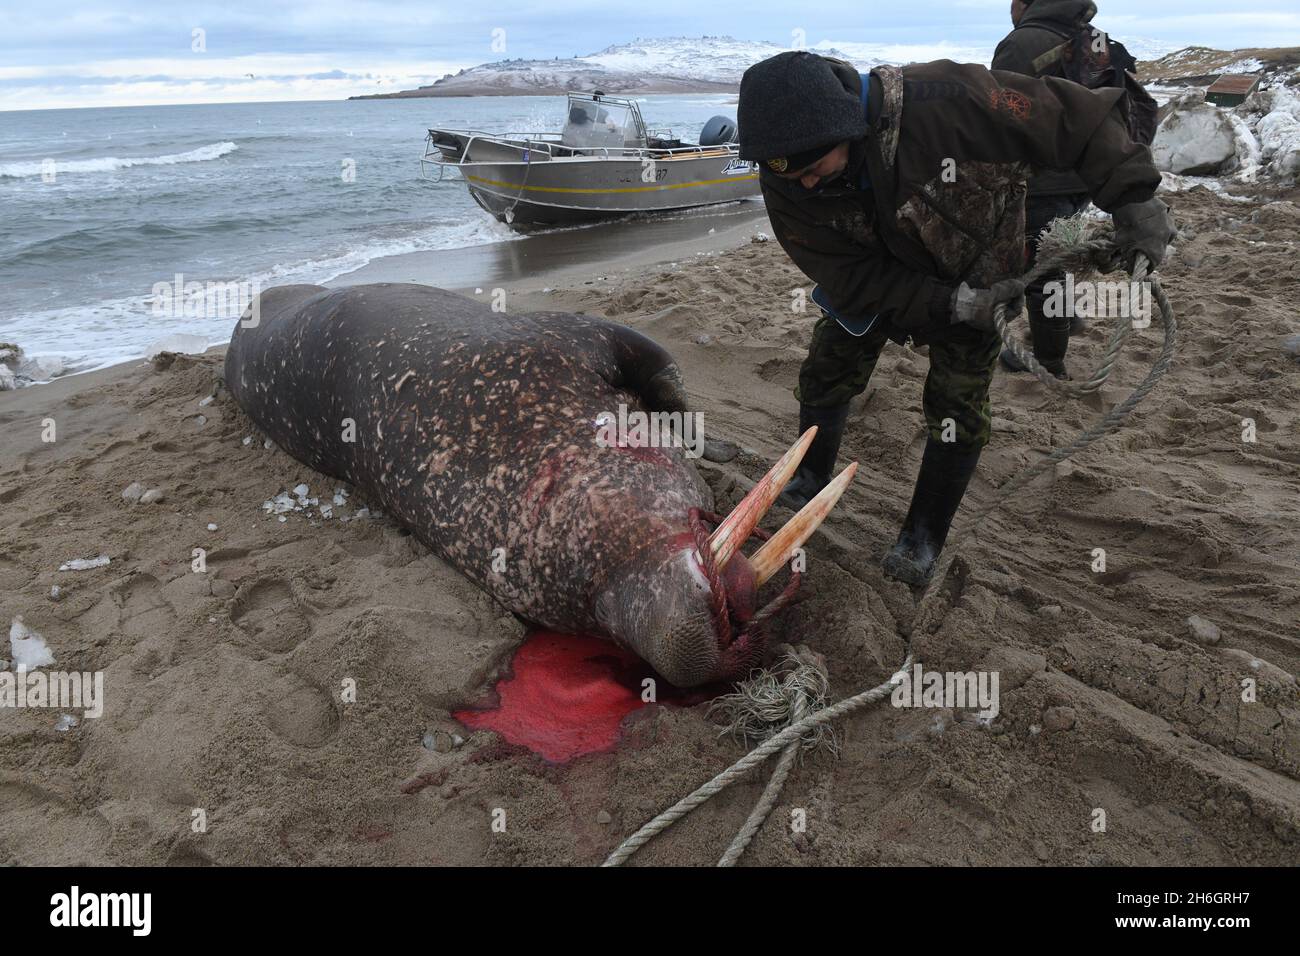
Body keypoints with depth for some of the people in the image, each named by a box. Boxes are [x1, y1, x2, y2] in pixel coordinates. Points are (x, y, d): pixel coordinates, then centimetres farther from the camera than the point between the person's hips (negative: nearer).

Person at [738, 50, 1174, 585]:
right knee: (823, 379, 4)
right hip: (877, 283, 3)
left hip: (975, 278, -2)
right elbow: (851, 281, -25)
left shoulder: (943, 102, -41)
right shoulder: (785, 183, -29)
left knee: (957, 412, -6)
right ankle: (809, 480, 32)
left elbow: (1073, 119, -30)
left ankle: (923, 537, 13)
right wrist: (950, 305, -32)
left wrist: (1132, 197, -31)